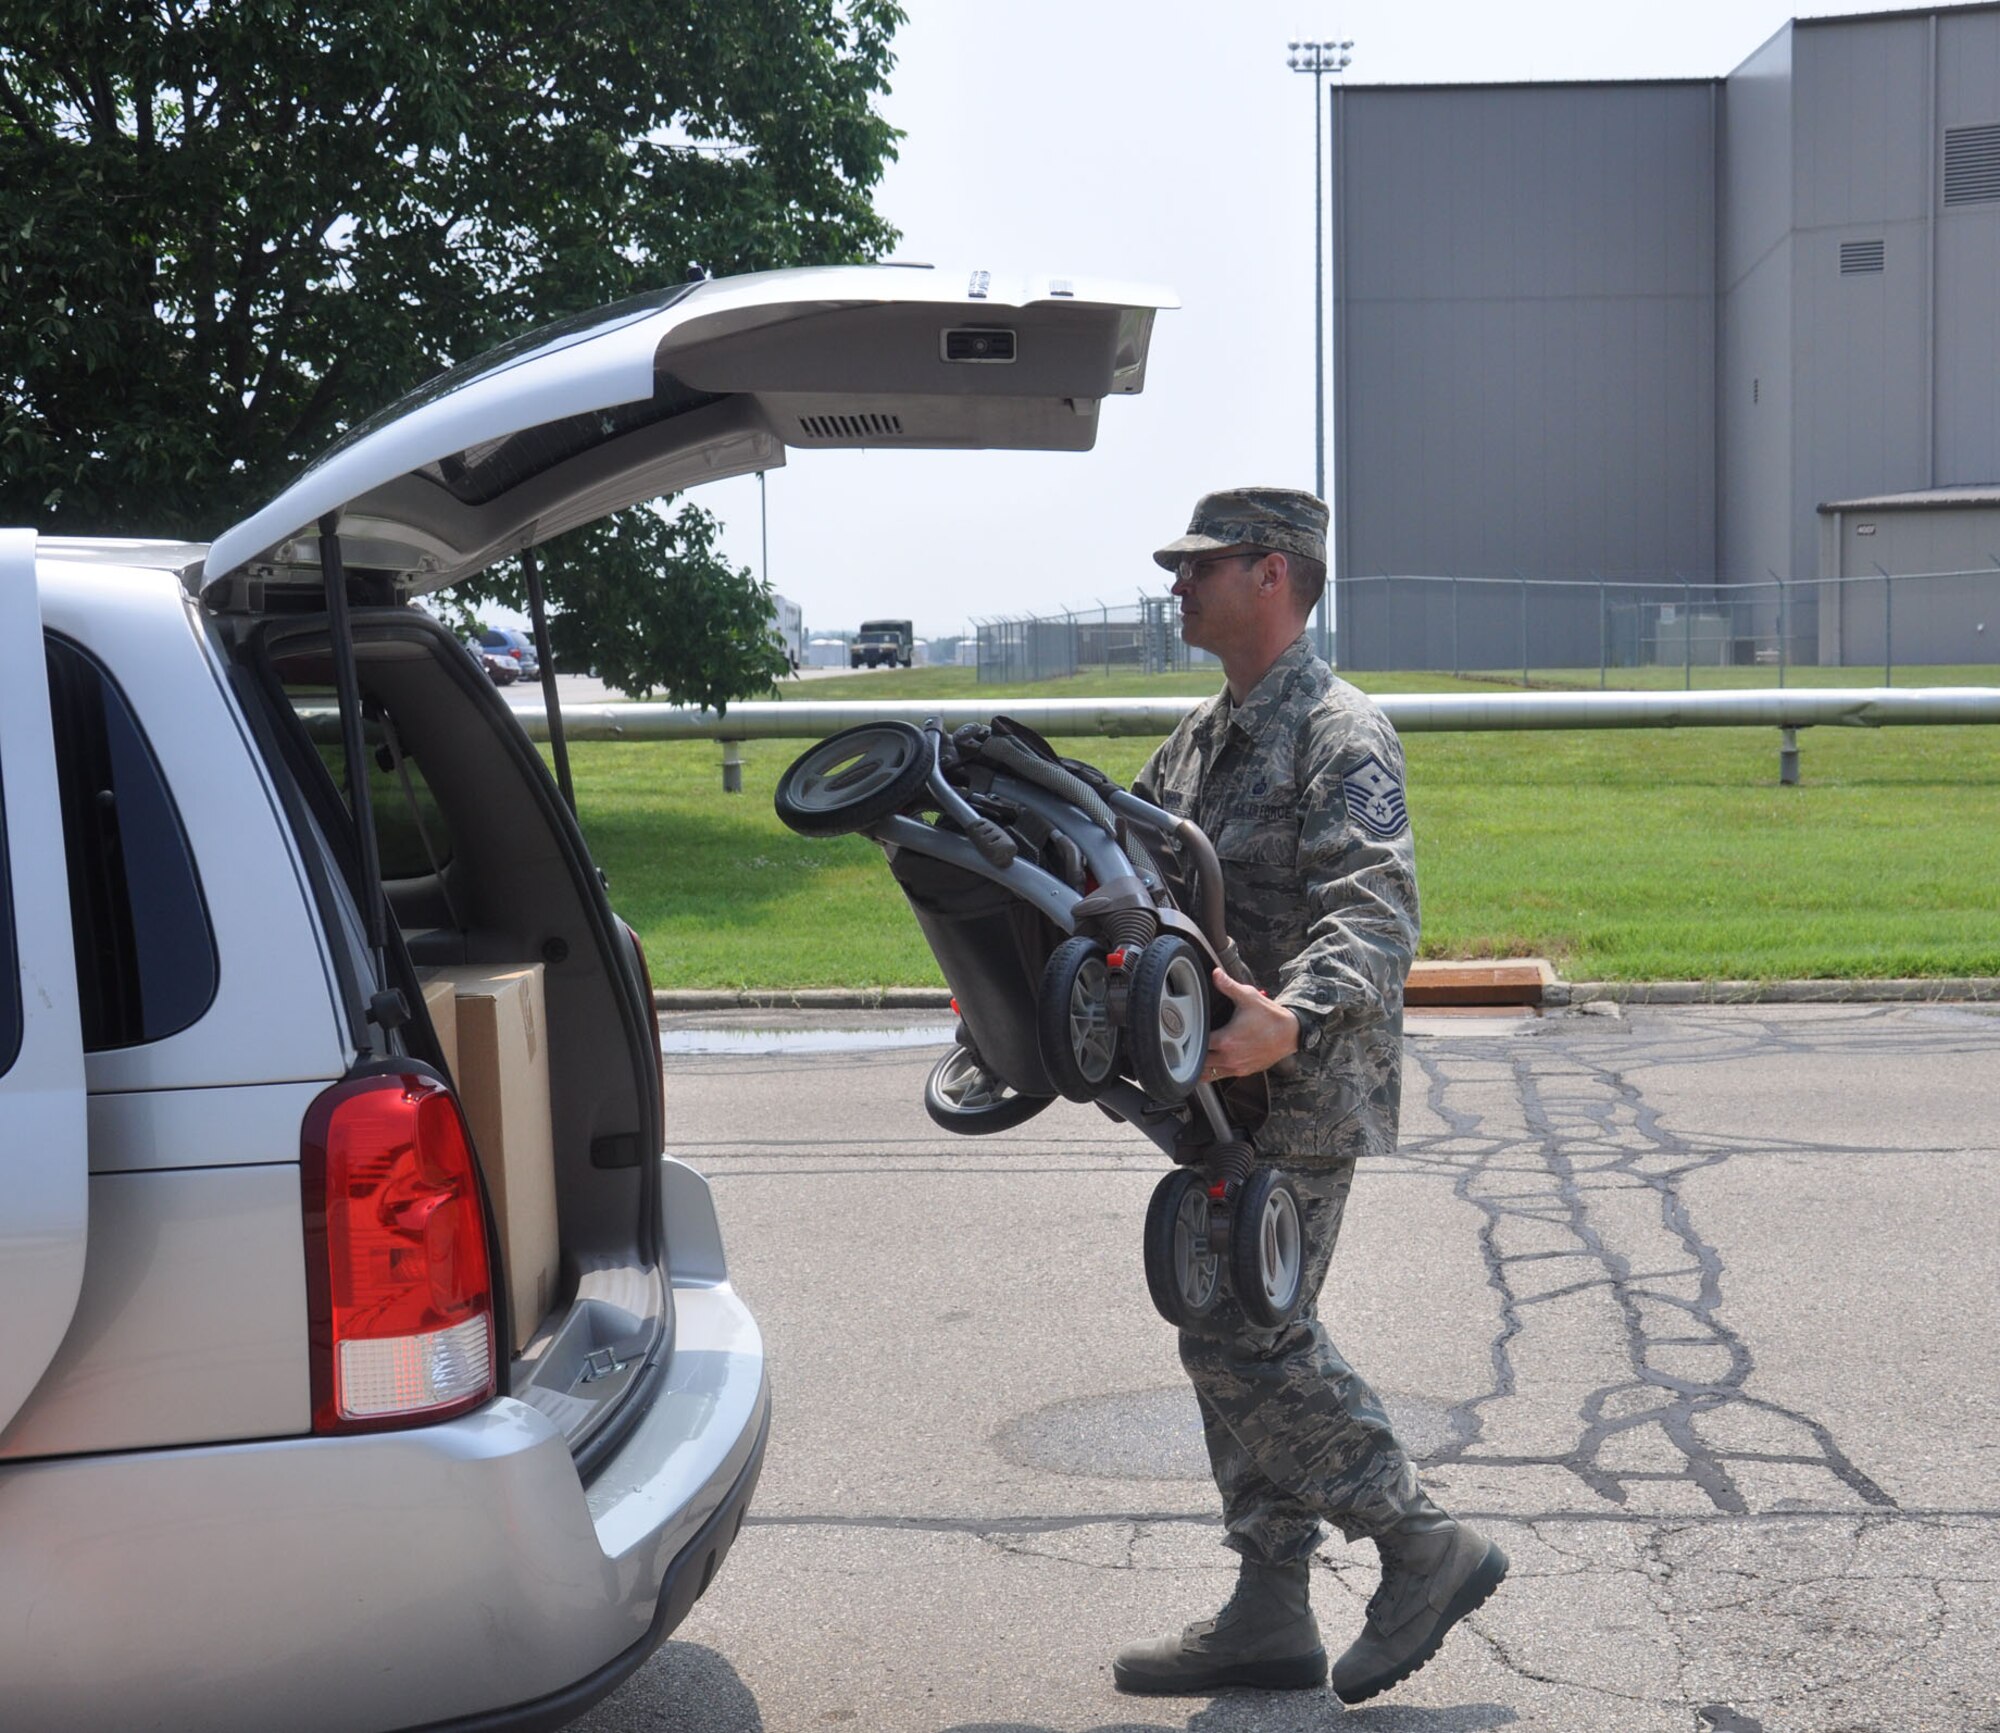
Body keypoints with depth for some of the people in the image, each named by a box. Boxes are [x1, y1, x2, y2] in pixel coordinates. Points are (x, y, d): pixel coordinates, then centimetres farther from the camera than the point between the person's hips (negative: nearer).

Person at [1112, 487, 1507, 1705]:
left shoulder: (1341, 737, -13)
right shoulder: (1208, 738, 17)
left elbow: (1376, 919, -26)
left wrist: (1291, 1018, -44)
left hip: (1302, 1092, -10)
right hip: (1232, 1091, 10)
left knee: (1243, 1341, -9)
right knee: (1243, 1339, 11)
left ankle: (1427, 1547, 7)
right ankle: (1271, 1616, 20)